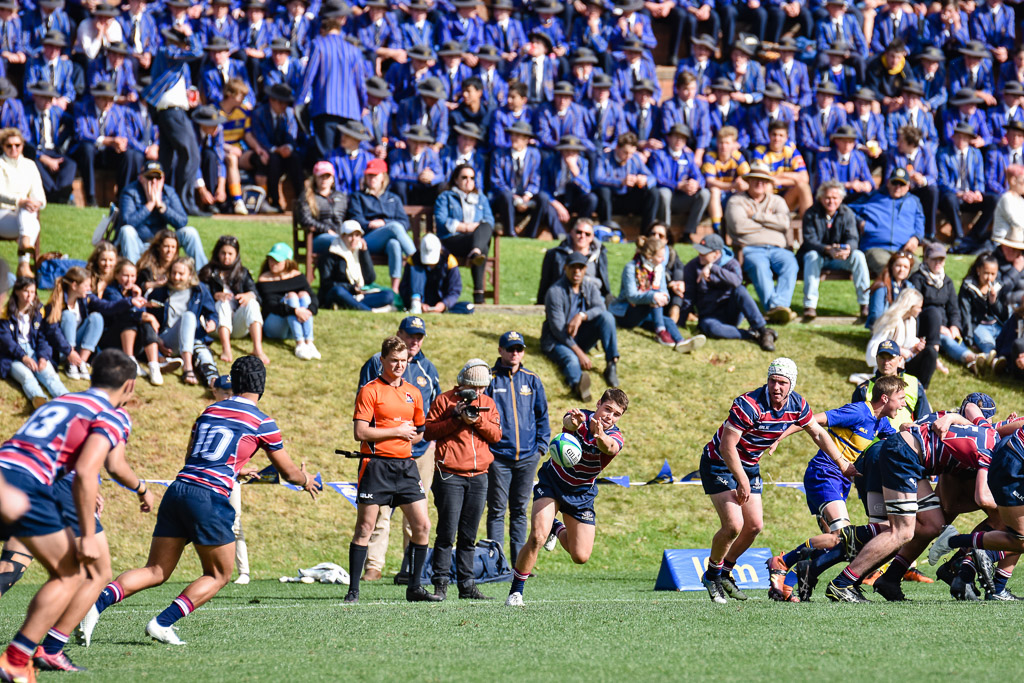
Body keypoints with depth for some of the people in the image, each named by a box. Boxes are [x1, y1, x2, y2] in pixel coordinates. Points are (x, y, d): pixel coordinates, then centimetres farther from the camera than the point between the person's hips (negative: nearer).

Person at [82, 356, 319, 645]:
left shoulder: (210, 410, 20)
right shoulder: (262, 422, 5)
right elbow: (288, 472, 15)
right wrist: (305, 481, 39)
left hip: (178, 488, 5)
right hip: (210, 497, -5)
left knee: (155, 572, 7)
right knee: (218, 576, 12)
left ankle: (97, 603, -14)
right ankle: (162, 623, -3)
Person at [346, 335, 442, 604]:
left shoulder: (413, 393, 14)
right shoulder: (370, 391, -4)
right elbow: (360, 432, -13)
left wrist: (411, 437, 4)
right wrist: (396, 432, -10)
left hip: (405, 465, 6)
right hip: (376, 465, -5)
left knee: (422, 525, -1)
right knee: (365, 527, -3)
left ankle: (415, 587, 10)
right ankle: (353, 590, 2)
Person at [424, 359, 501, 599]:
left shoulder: (488, 403, 14)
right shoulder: (444, 401, 2)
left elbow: (496, 435, 6)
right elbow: (428, 431, -3)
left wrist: (478, 420, -10)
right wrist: (456, 420, -12)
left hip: (478, 476, 4)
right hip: (450, 475, -4)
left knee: (469, 535, 7)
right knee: (447, 532, -7)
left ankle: (467, 586, 10)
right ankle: (441, 584, -3)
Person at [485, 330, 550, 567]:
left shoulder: (532, 381, 11)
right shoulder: (490, 379, 0)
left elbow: (542, 416, 17)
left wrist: (541, 446, 7)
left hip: (527, 456, 3)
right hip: (498, 456, -3)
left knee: (519, 511, 9)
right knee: (497, 511, -2)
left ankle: (519, 563, 13)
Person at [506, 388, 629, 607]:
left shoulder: (615, 437, -17)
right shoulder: (580, 417, -19)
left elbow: (610, 448, -43)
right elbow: (568, 422, -45)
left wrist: (601, 437, -67)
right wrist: (574, 422, -70)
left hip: (582, 494, 3)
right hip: (552, 482, -3)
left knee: (581, 556, 1)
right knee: (537, 537, -24)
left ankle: (558, 529, 35)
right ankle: (516, 592, -8)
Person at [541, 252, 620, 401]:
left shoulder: (590, 287, 6)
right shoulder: (555, 292, -12)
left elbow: (600, 308, -12)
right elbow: (557, 327, -20)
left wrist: (581, 316, -35)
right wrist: (579, 353, -28)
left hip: (582, 338, 5)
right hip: (558, 341, -5)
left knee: (606, 316, -18)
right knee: (571, 359, -39)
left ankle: (612, 364, -27)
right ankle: (577, 383, -76)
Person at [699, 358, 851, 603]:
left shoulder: (796, 404, -9)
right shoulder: (749, 405, -31)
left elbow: (817, 433, 8)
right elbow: (727, 447, -28)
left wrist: (842, 463, 11)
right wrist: (742, 481, -25)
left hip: (749, 466, 7)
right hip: (720, 463, -7)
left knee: (755, 526, 6)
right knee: (734, 525, -17)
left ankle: (725, 571, 28)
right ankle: (711, 574, 6)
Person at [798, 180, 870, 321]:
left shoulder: (847, 213, -2)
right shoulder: (811, 214, -9)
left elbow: (852, 238, -13)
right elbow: (810, 241, -20)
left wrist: (848, 249, -40)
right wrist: (828, 250, -40)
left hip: (840, 259, 2)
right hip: (818, 254, -2)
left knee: (858, 256, -26)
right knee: (812, 256, -35)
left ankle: (865, 303, -23)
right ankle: (810, 305, -38)